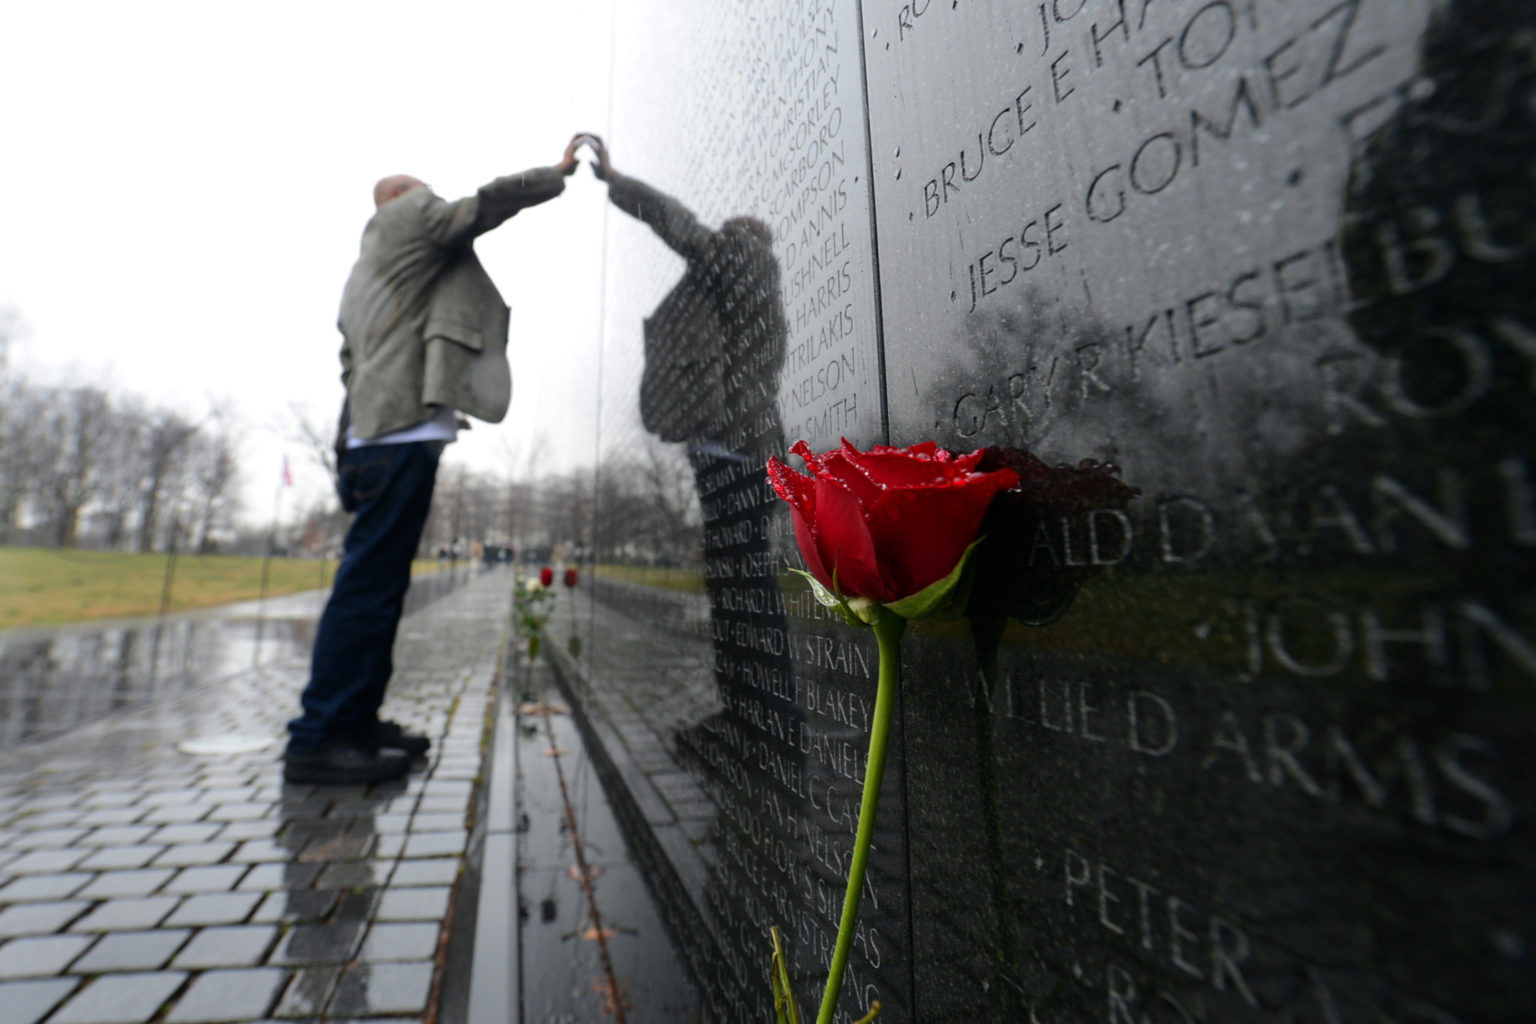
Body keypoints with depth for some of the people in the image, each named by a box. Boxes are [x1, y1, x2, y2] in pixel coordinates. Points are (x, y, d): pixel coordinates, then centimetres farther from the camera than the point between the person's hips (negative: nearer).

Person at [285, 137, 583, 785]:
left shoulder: (366, 271, 33)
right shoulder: (405, 216, 11)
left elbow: (353, 365, 26)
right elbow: (486, 203, 1)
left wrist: (352, 447, 21)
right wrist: (558, 173, 14)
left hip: (378, 432, 10)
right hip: (405, 431, -10)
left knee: (377, 582, 9)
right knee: (369, 581, -11)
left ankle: (355, 720, 15)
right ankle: (318, 738, -7)